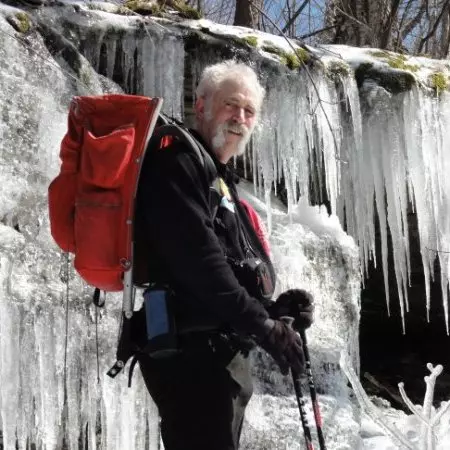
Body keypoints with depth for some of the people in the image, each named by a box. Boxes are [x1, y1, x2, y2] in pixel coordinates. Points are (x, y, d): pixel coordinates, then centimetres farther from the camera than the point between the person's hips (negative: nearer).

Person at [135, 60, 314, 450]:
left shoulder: (219, 179, 22)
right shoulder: (176, 163, -8)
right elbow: (197, 258, -20)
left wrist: (273, 309, 7)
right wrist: (263, 325, -19)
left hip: (224, 354, 10)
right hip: (192, 351, -10)